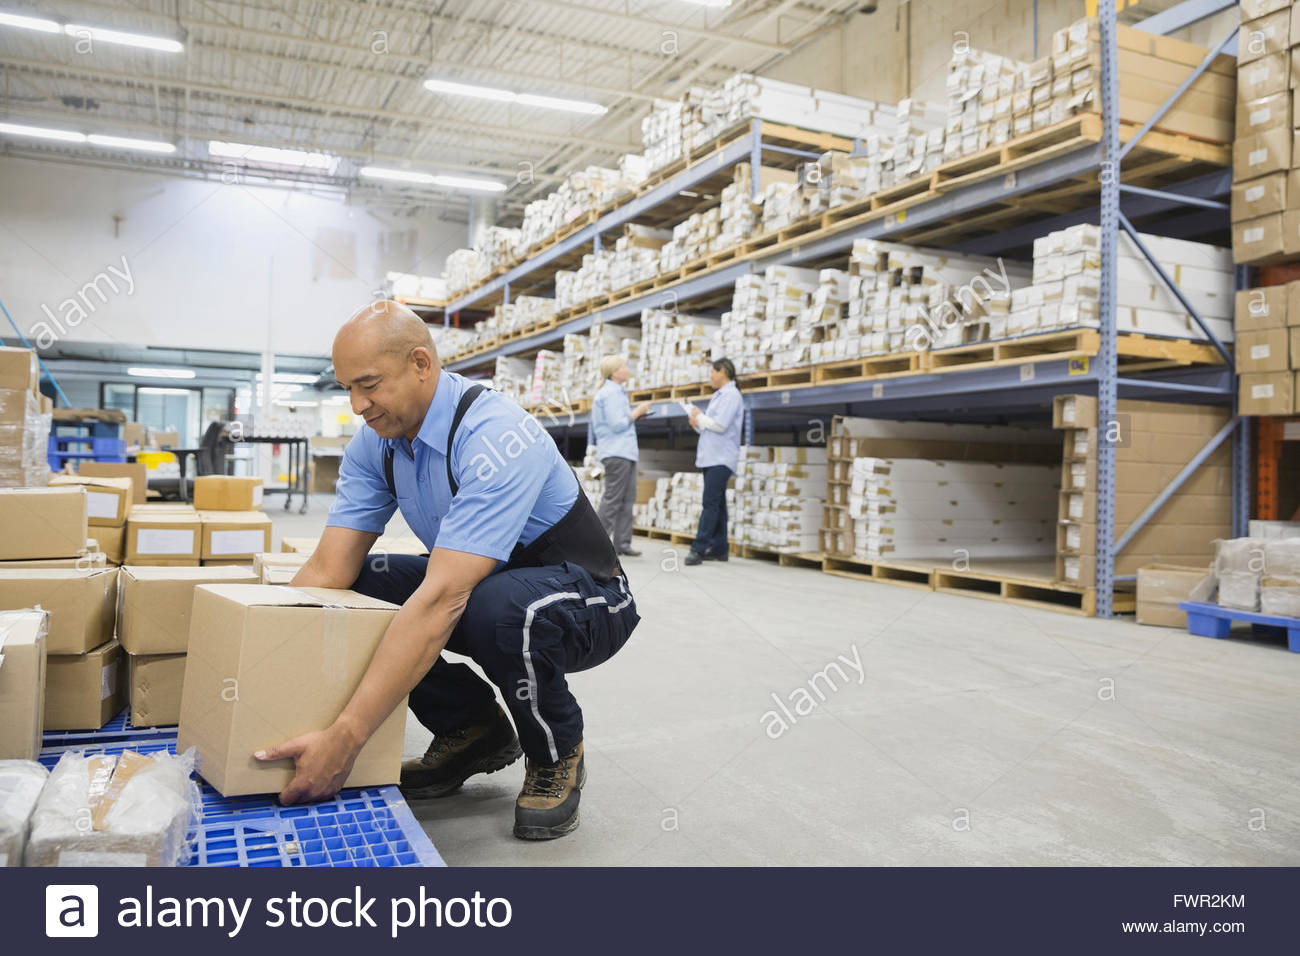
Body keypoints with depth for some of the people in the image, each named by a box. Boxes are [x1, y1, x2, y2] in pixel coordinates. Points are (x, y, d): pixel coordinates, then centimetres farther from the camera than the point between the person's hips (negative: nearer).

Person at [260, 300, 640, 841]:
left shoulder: (496, 437, -31)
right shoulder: (374, 442, -5)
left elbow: (441, 600, -38)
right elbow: (330, 567, -8)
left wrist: (344, 738, -40)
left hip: (584, 599, -7)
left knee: (497, 606, -39)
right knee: (353, 590, -11)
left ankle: (556, 755, -6)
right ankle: (473, 730, 7)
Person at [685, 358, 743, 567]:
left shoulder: (730, 395, -9)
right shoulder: (719, 395, 22)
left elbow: (720, 425, -19)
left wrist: (700, 417, -4)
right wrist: (698, 425, 6)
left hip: (721, 459, -10)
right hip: (711, 457, 10)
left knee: (711, 503, -14)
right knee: (716, 504, 10)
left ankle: (699, 549, -19)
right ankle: (719, 549, 13)